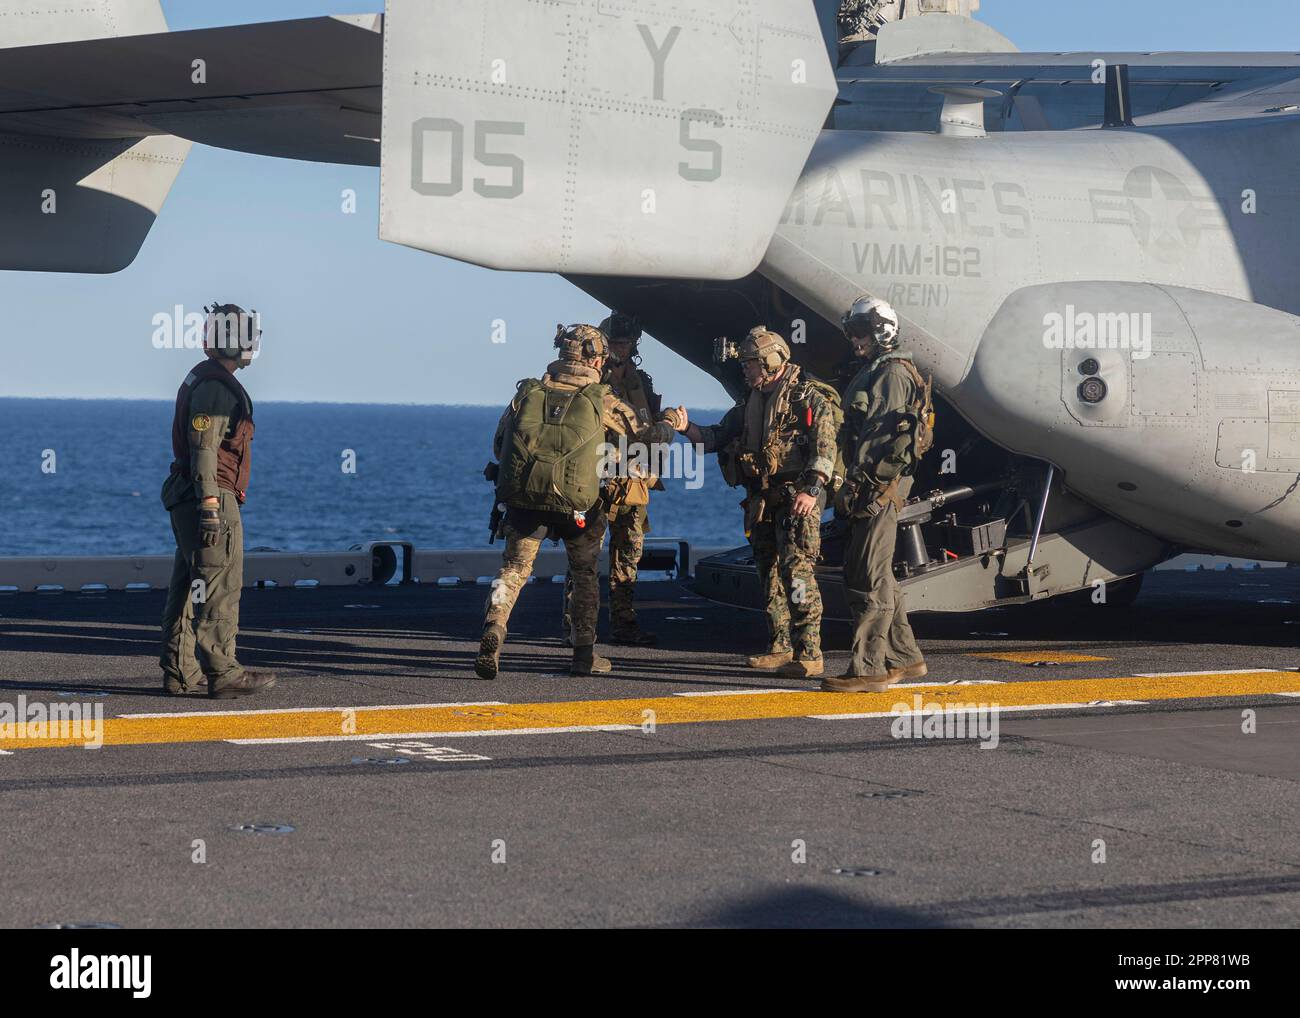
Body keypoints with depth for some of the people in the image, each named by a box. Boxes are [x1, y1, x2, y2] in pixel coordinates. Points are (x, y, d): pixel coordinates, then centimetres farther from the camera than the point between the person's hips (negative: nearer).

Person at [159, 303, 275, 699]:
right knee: (221, 586, -8)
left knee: (189, 586, 11)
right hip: (213, 497, -11)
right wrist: (210, 505, -24)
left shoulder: (200, 380, 19)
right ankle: (223, 673, -8)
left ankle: (180, 672, 14)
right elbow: (204, 448, -20)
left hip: (187, 500, 11)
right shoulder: (216, 386, -14)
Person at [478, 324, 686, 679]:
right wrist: (672, 423, 33)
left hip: (522, 497, 1)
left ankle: (493, 630, -16)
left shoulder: (528, 392, 9)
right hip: (576, 505, -1)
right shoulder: (603, 402, 3)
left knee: (513, 569, 10)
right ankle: (585, 655, 24)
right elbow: (646, 436, 12)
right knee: (586, 575, 20)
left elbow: (498, 446, 15)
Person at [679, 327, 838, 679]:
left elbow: (825, 448, -13)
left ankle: (809, 654, -19)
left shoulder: (808, 397, -5)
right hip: (762, 501, 8)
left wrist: (810, 490, -23)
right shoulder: (751, 403, 19)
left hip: (797, 499, -8)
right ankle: (780, 648, 20)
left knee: (797, 571, -16)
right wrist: (687, 428, 2)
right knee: (770, 574, 11)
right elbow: (718, 436, 19)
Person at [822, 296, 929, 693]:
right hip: (873, 485, 11)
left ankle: (868, 668, -14)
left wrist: (857, 484, -23)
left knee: (869, 577, -12)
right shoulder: (874, 373, 22)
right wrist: (852, 486, 20)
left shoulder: (893, 374, -10)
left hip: (879, 485, -11)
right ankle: (905, 657, 22)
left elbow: (878, 436, -19)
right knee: (869, 573, 15)